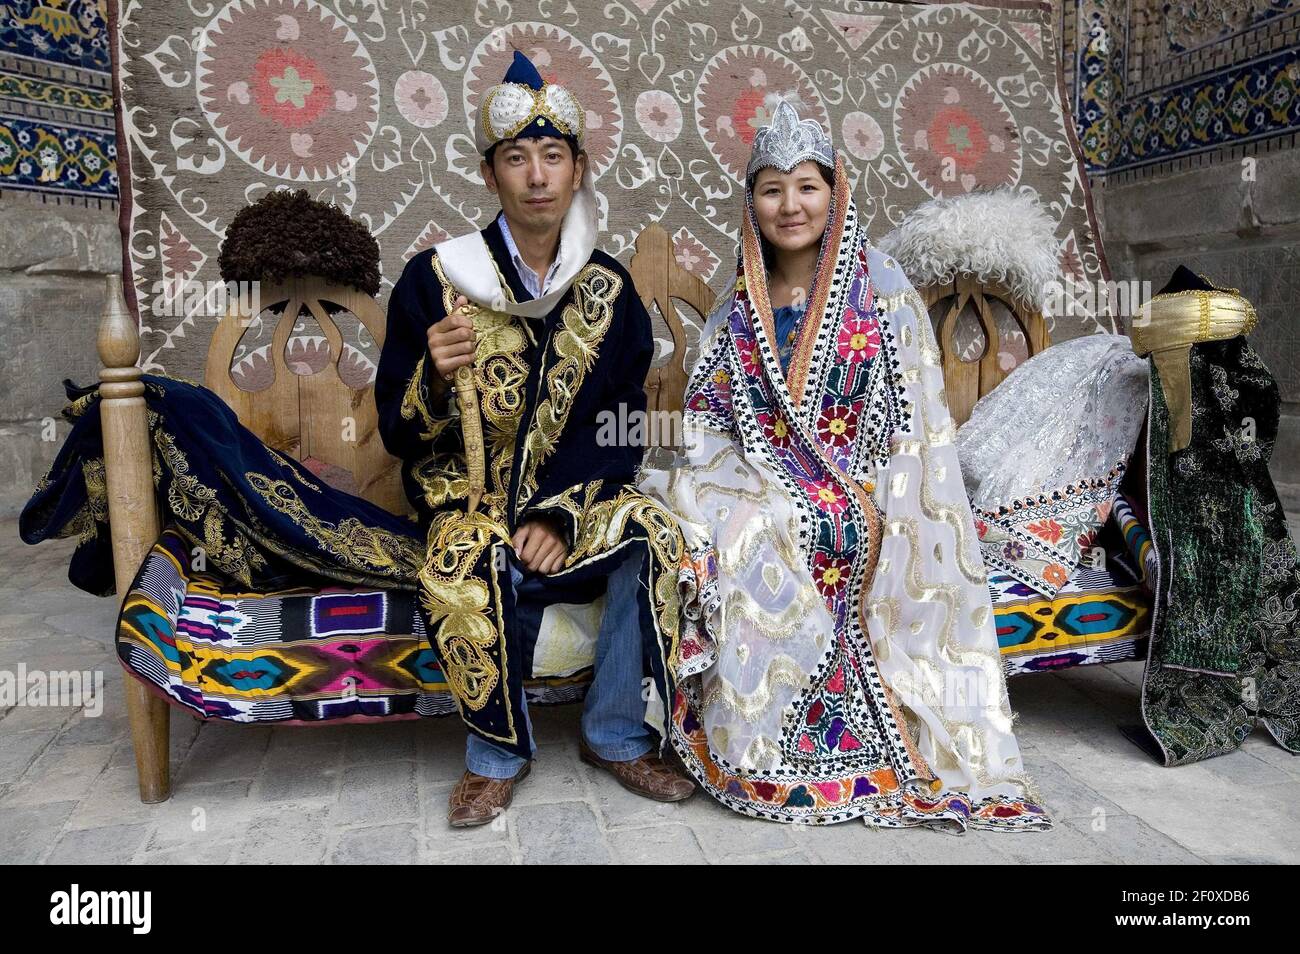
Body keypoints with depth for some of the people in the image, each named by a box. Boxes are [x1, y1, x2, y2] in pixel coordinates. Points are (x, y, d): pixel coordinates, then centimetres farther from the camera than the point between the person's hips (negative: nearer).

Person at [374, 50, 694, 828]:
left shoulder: (609, 289, 3)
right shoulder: (436, 279, -3)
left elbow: (622, 429, -1)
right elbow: (401, 434, -1)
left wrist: (561, 515, -17)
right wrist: (434, 376, -23)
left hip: (577, 496, 2)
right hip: (471, 500, -2)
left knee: (654, 533, -26)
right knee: (471, 569, -33)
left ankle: (619, 736, -6)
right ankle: (499, 754, -6)